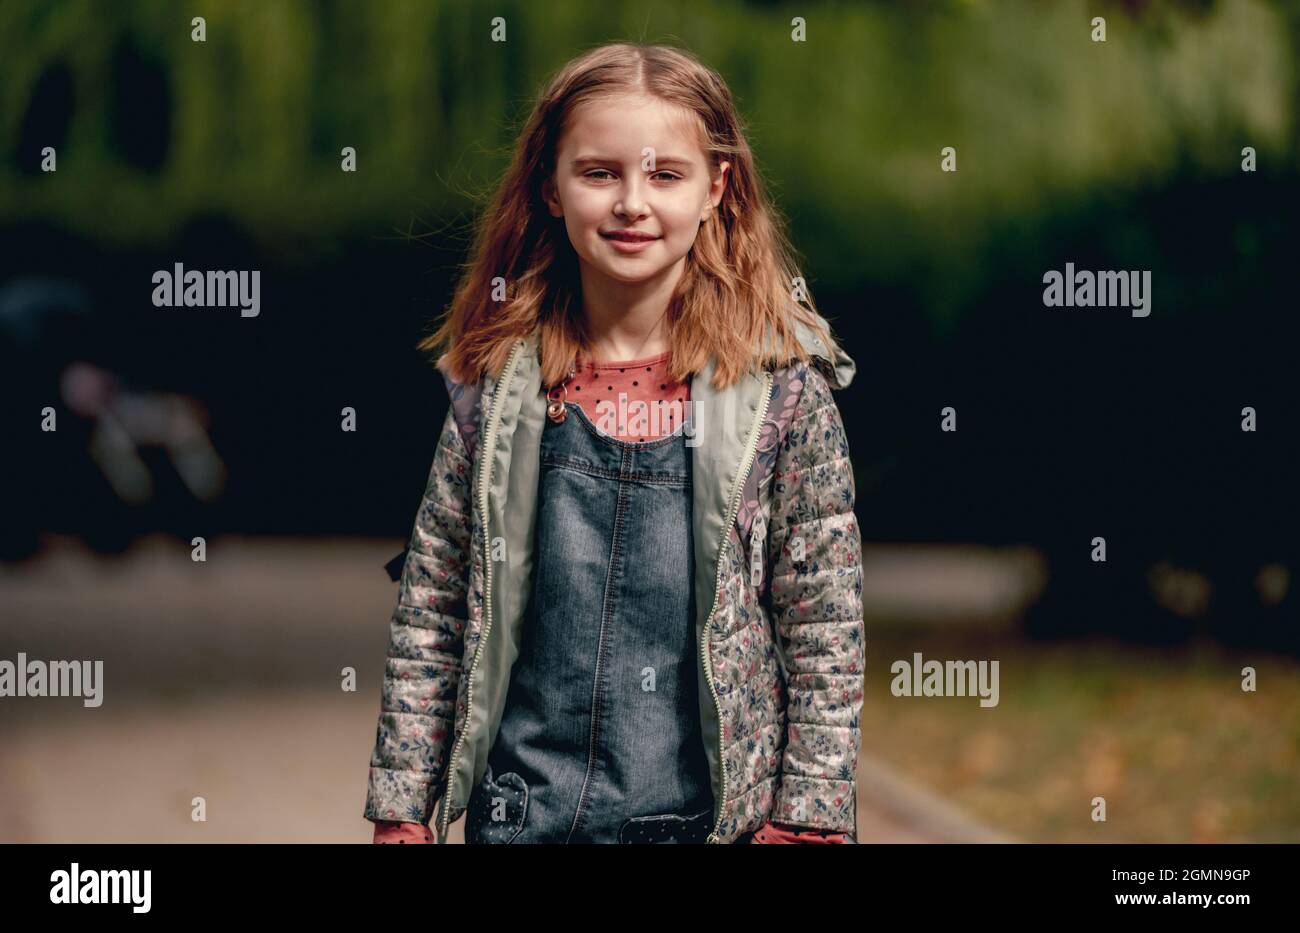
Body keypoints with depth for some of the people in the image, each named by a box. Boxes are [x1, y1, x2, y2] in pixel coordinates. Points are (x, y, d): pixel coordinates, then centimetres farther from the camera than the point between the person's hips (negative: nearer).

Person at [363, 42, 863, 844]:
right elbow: (430, 615, 6)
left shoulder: (782, 393, -4)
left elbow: (827, 639, -3)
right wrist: (403, 811, 3)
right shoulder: (499, 387, 2)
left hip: (708, 815, -2)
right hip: (519, 812, 2)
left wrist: (805, 823, -7)